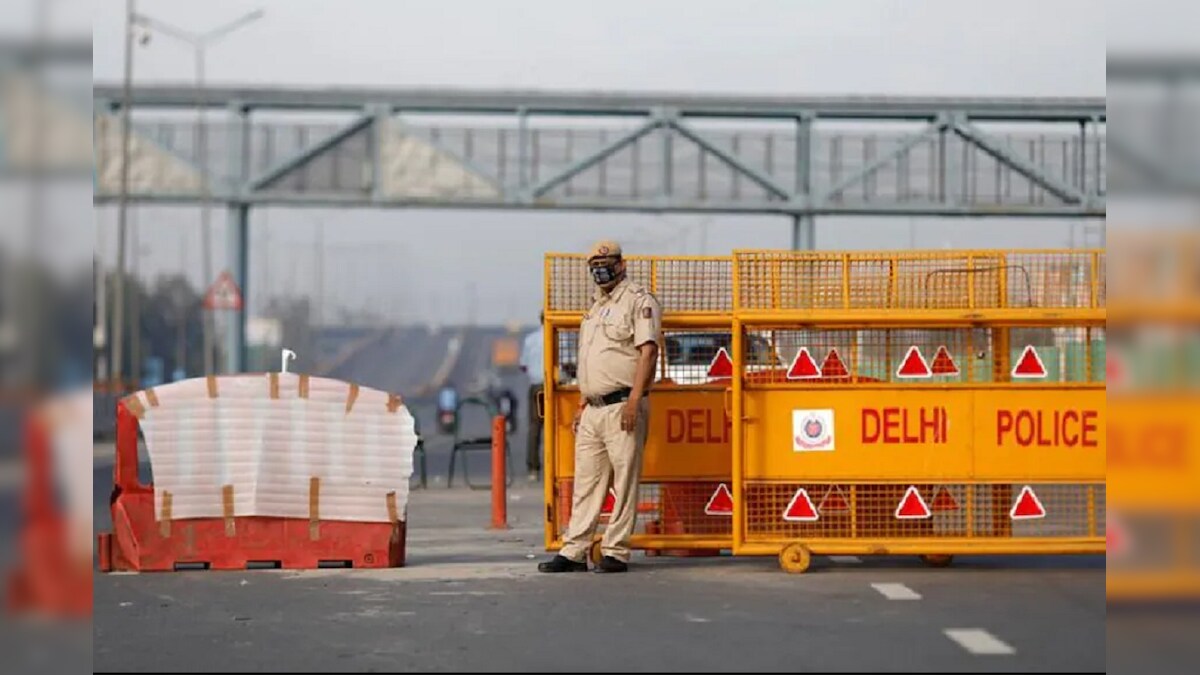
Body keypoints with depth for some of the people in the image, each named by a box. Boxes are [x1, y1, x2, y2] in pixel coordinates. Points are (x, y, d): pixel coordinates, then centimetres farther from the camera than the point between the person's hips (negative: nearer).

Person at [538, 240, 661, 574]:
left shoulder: (638, 300, -4)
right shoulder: (596, 308, 22)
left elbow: (648, 351, -14)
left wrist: (634, 400, -21)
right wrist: (582, 404, 19)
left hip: (622, 406, -9)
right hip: (593, 409, 9)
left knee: (624, 482, -4)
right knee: (586, 482, 9)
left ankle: (616, 553, -1)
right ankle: (574, 552, 11)